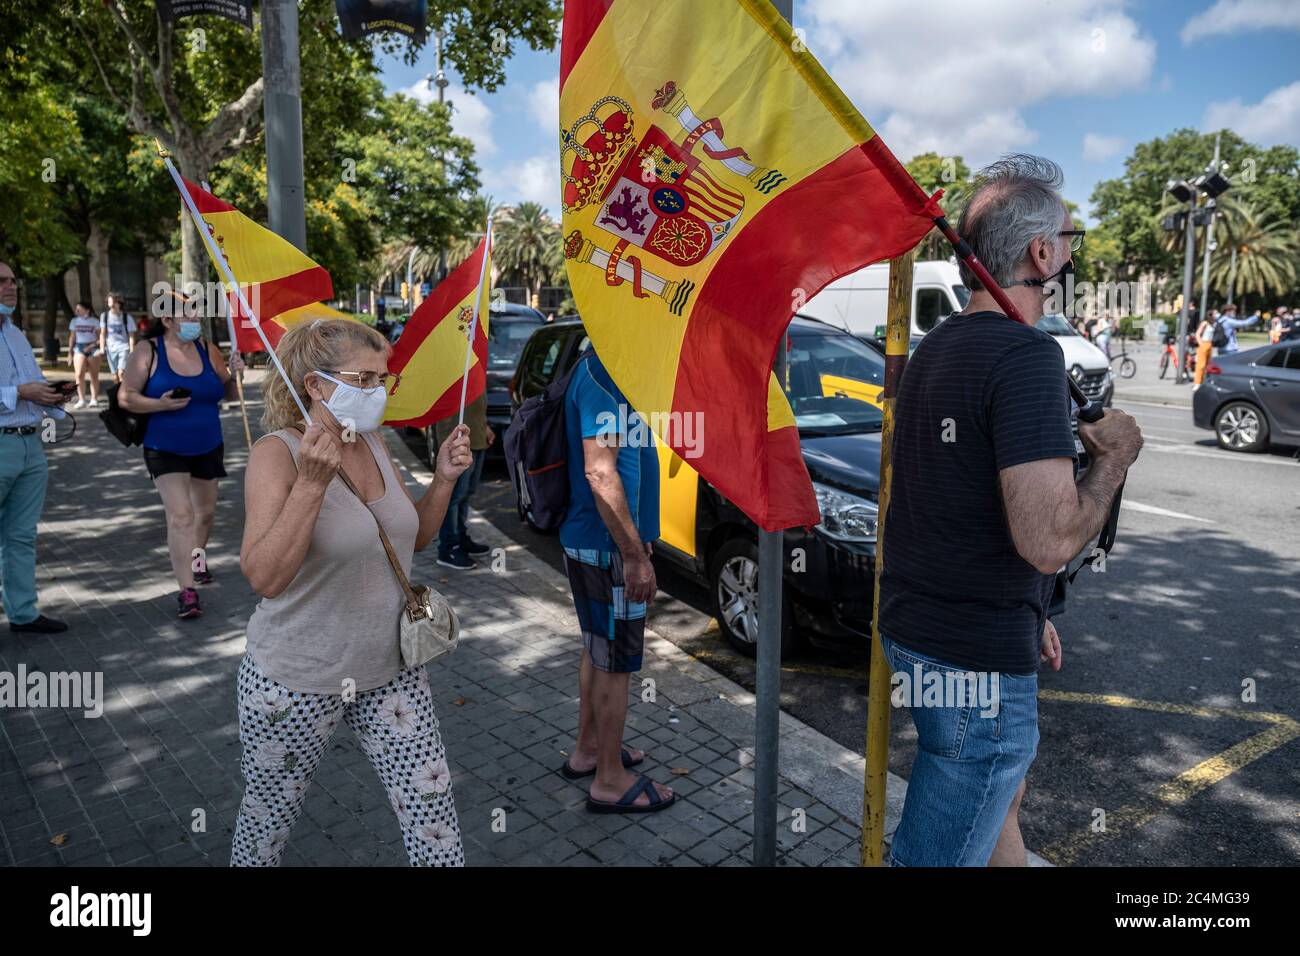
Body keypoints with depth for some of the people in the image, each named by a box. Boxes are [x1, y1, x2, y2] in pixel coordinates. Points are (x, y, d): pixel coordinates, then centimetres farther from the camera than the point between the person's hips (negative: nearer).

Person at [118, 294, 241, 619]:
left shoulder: (207, 349, 1)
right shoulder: (147, 351, -8)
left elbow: (227, 393, 9)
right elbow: (126, 397, -9)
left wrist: (234, 375, -12)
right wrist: (160, 404, -25)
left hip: (208, 447, 4)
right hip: (165, 450, -4)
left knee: (206, 511, 19)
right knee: (180, 515, -14)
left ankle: (197, 557, 48)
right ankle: (187, 591, -13)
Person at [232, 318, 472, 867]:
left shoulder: (372, 444, 1)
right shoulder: (277, 453, -18)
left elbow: (413, 539, 11)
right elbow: (264, 577, -27)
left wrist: (444, 479, -4)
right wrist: (312, 482, -35)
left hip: (390, 672, 5)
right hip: (297, 682, -5)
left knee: (432, 811, 6)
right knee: (267, 821, 19)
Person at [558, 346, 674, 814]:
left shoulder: (596, 370, 12)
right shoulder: (602, 376, -21)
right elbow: (600, 473, -26)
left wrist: (635, 540, 22)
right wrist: (635, 554, -22)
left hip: (587, 542, 10)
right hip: (607, 548, -10)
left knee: (597, 649, 21)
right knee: (615, 662, 2)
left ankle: (587, 750, 37)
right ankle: (610, 781, 17)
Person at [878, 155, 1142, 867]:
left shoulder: (935, 346, 8)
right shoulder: (1026, 355, -21)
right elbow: (1049, 539, -29)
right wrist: (1113, 457, -10)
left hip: (914, 624, 10)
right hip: (976, 655, -9)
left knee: (1001, 799, 30)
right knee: (939, 853, 7)